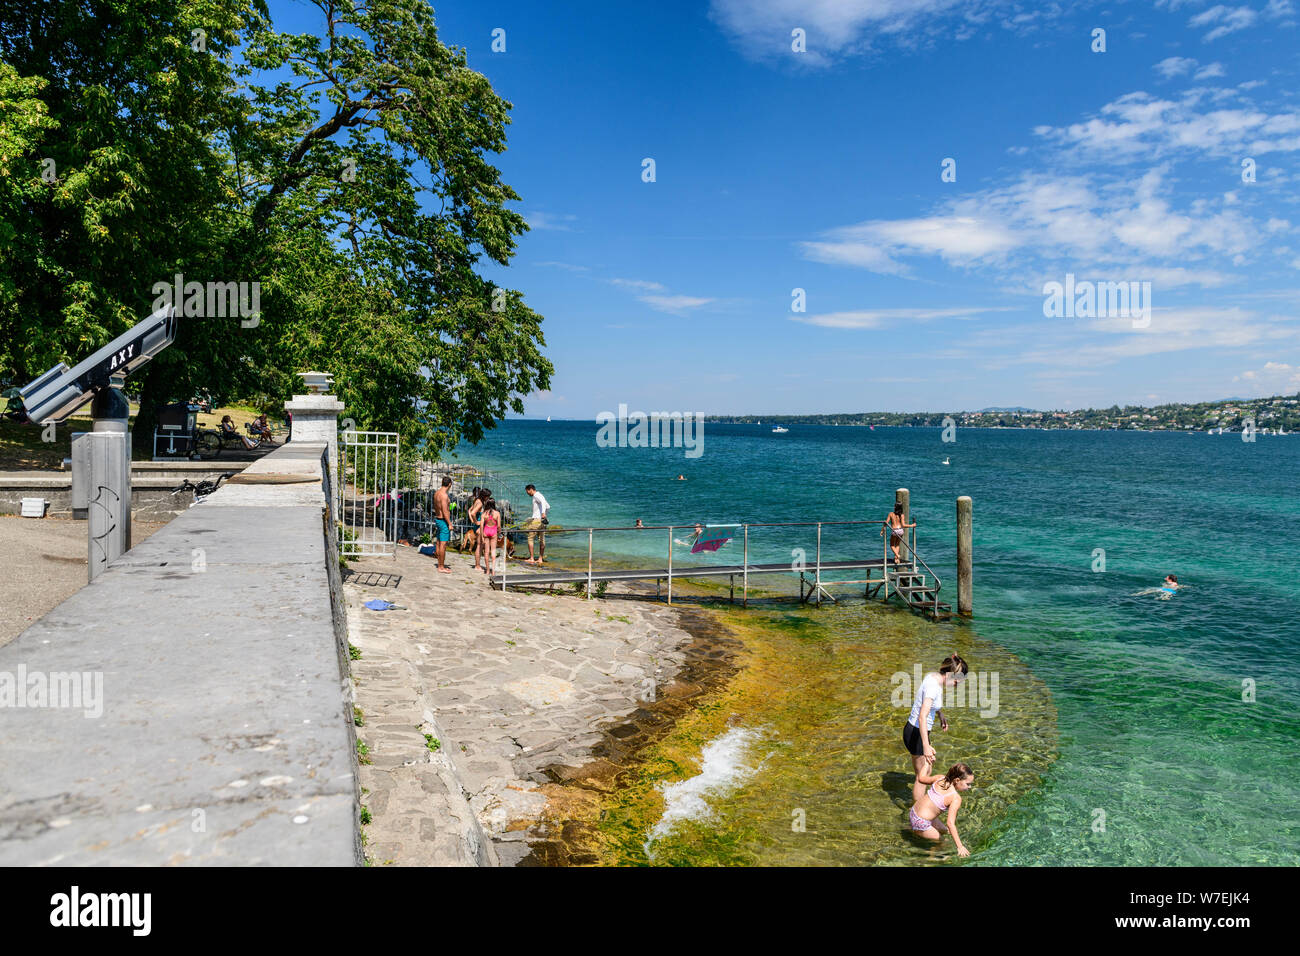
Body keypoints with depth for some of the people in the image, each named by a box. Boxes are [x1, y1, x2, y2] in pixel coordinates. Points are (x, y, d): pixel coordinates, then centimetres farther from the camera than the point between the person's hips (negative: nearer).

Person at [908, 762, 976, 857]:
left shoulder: (940, 778, -3)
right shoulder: (956, 799, -21)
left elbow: (921, 777, 14)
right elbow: (950, 823, -26)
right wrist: (960, 846, -24)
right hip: (921, 823, -8)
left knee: (944, 830, 23)